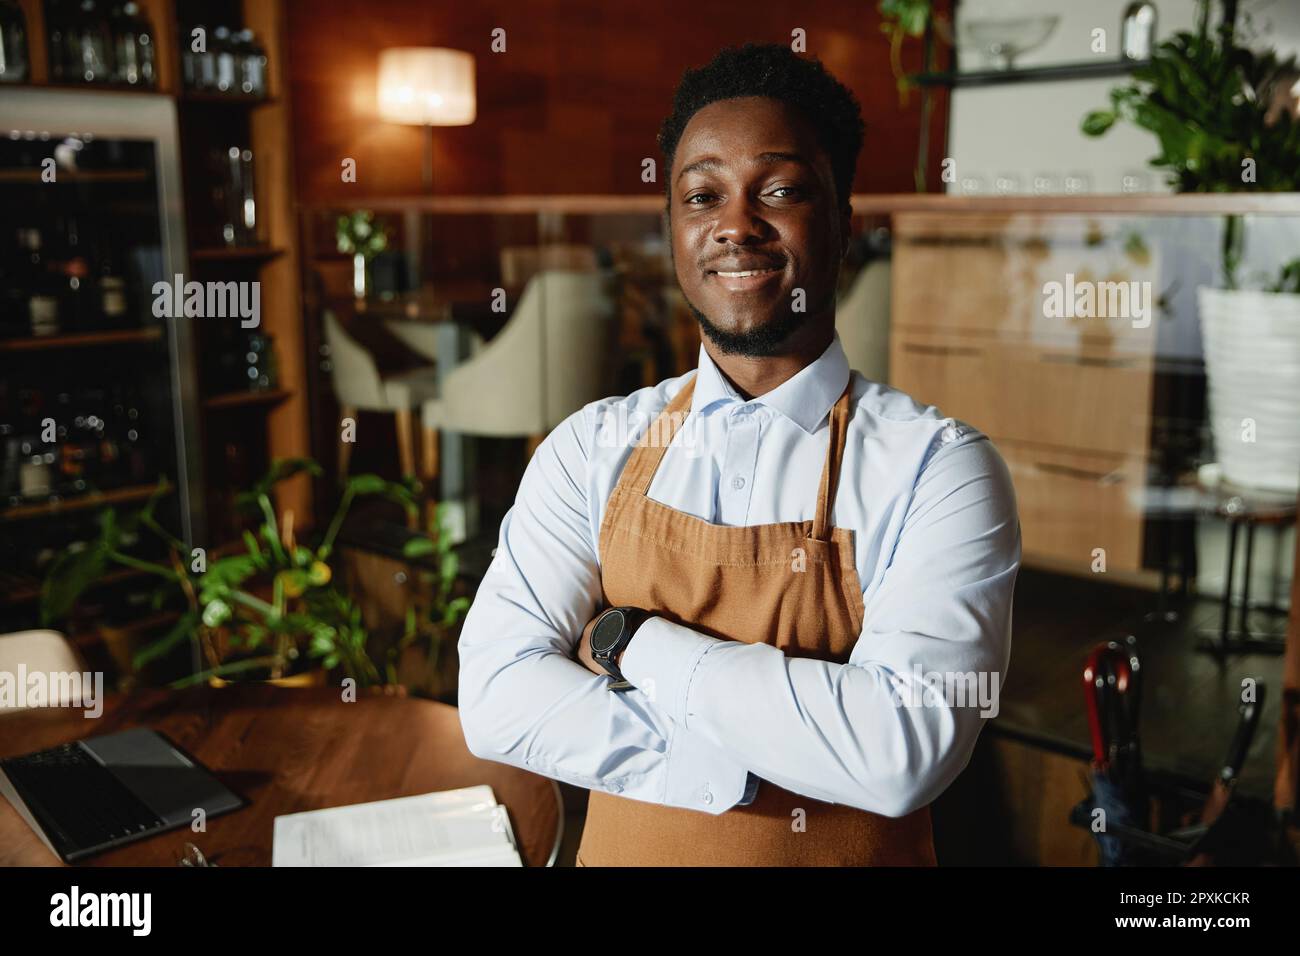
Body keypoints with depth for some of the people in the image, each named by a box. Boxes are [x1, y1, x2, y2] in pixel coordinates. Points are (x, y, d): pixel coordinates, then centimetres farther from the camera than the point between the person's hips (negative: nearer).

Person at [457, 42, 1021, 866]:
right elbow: (497, 699, -14)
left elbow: (905, 749, -27)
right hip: (624, 848, 3)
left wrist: (634, 643, -21)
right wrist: (750, 761, -23)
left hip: (844, 853, -2)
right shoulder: (593, 449, -6)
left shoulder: (937, 465, -15)